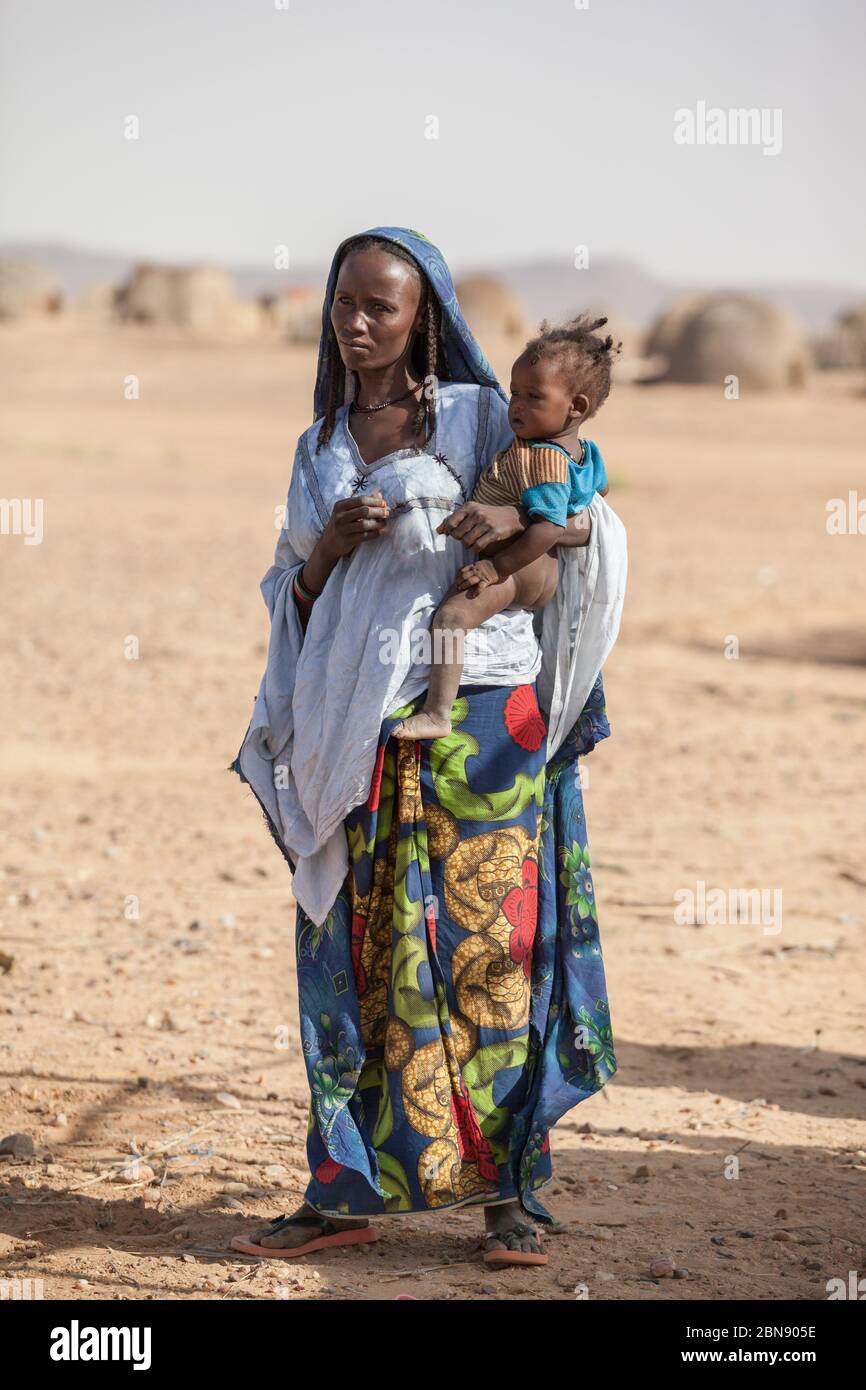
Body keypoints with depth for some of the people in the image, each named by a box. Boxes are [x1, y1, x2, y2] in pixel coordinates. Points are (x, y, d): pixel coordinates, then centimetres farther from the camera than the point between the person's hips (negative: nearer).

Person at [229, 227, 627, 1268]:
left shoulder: (482, 417, 5)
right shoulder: (318, 449, 17)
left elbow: (595, 524, 2)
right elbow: (291, 594, 18)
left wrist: (518, 519, -18)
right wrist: (333, 546, -3)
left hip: (477, 712, -4)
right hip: (357, 727, 4)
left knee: (487, 949, -4)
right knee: (355, 956, 1)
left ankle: (509, 1190, 1)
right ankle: (347, 1191, 6)